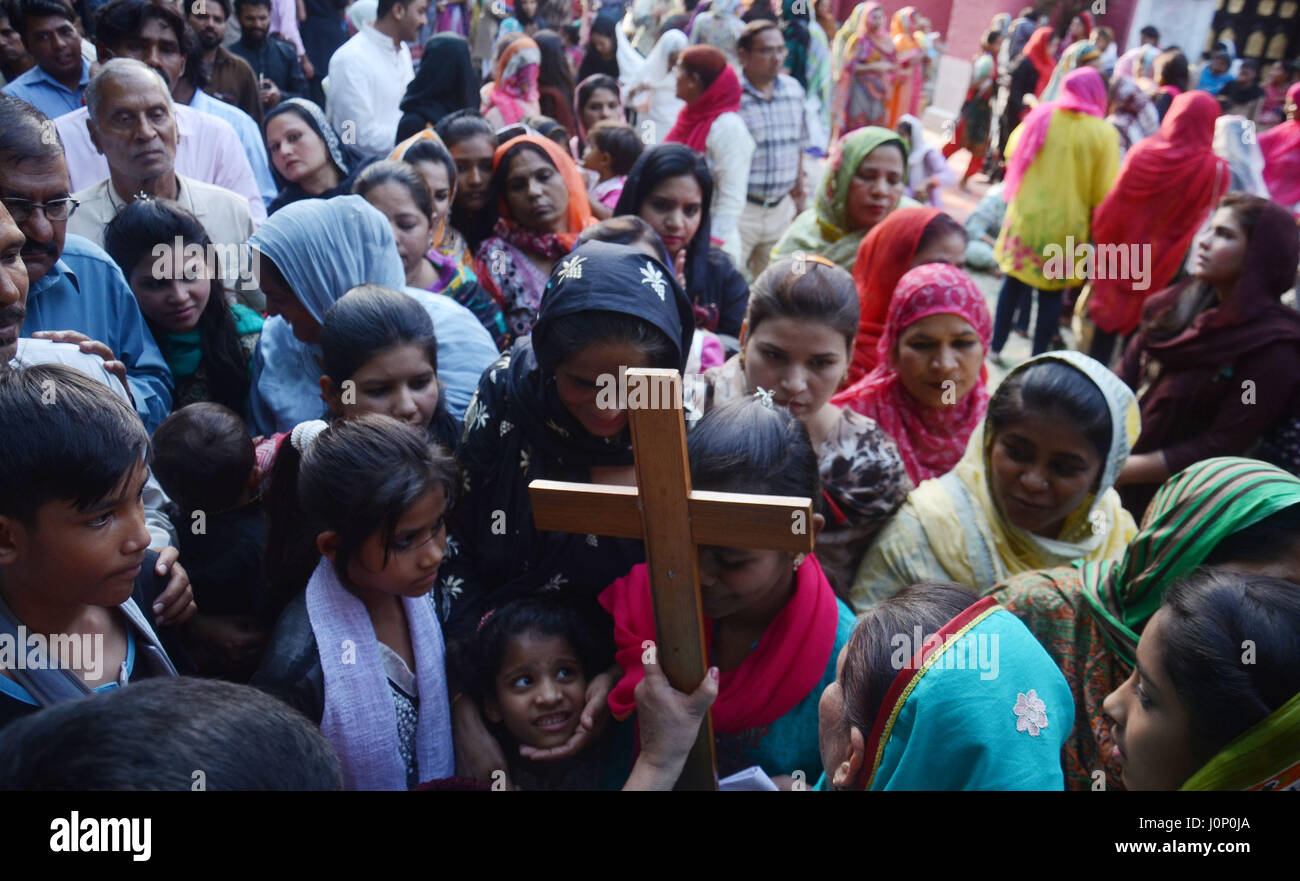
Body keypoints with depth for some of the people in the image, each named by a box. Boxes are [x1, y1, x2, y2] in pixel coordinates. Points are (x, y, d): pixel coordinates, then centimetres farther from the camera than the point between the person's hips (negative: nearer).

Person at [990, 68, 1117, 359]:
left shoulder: (1041, 117, -1)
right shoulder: (1104, 133, -8)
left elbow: (1012, 153, 13)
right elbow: (1103, 192, -8)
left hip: (1026, 217, 2)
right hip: (1066, 228, -2)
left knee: (1013, 281, 15)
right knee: (1052, 292, 8)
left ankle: (995, 346, 22)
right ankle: (1038, 357, 15)